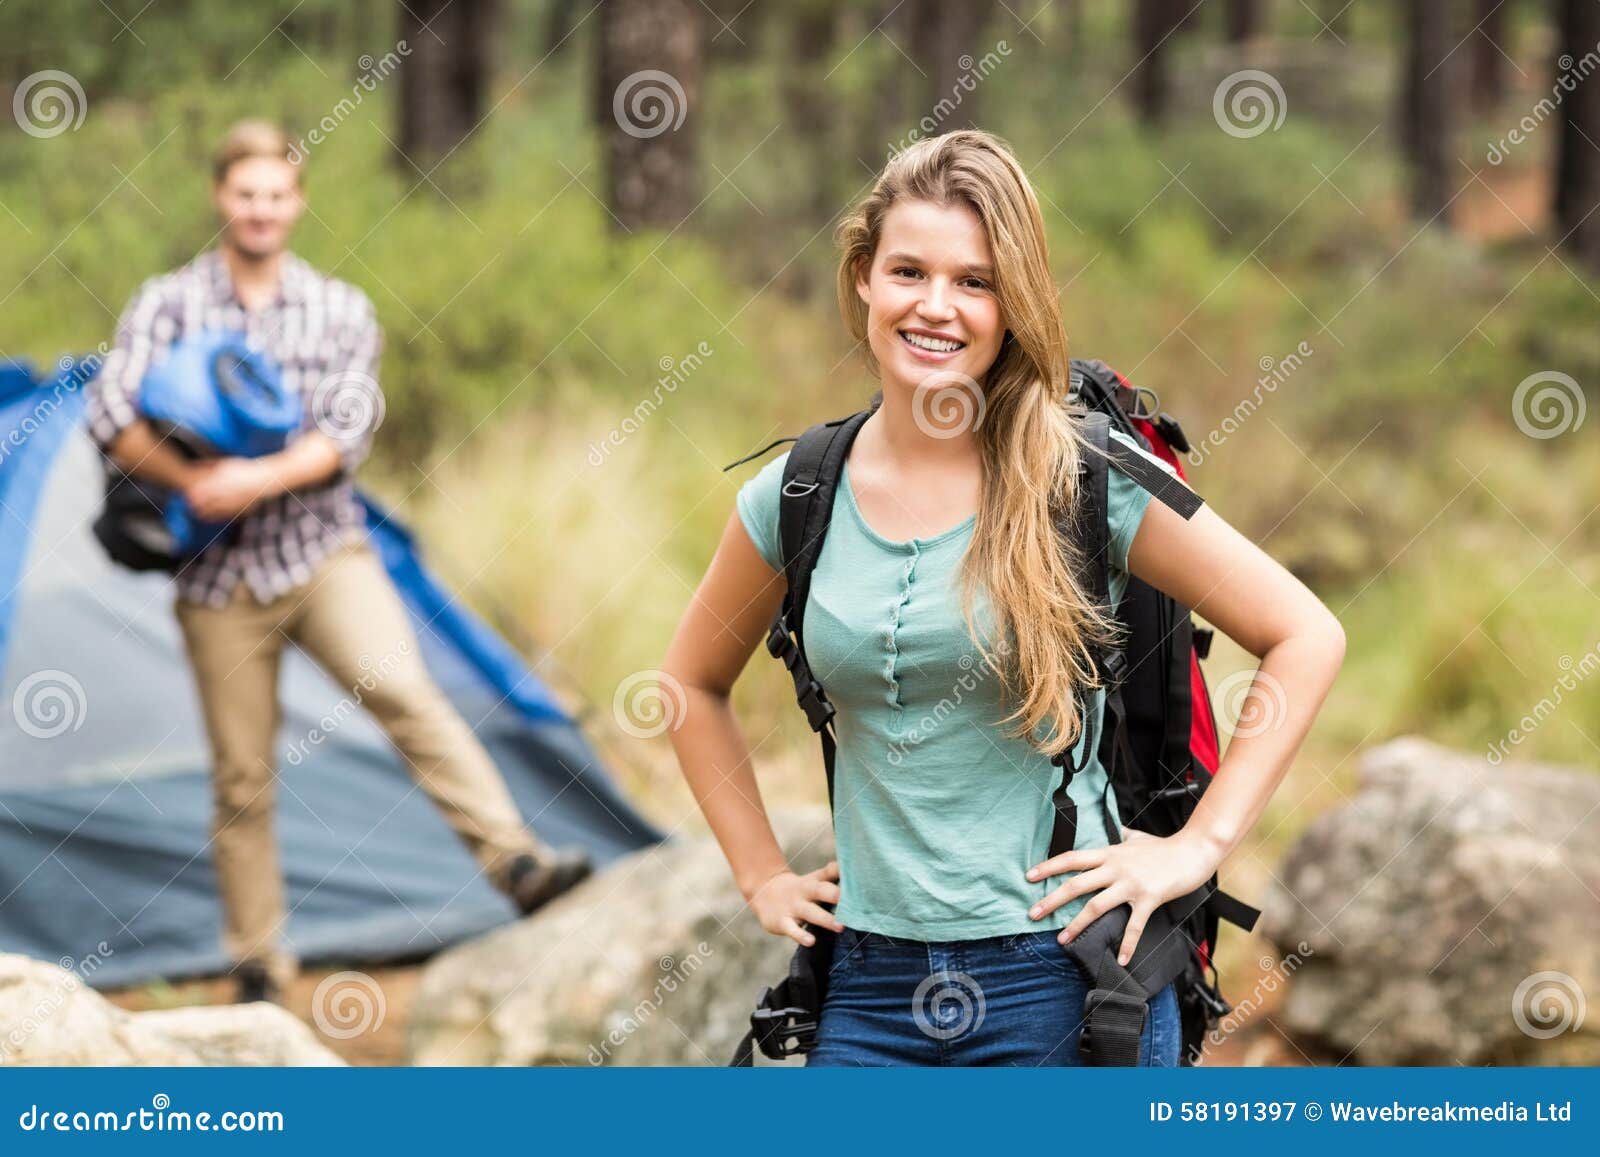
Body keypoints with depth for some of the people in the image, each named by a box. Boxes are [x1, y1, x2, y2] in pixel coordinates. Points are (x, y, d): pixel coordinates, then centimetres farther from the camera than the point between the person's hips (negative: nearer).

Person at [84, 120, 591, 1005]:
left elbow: (346, 431, -9)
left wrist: (260, 480, -23)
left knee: (402, 690, -25)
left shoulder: (342, 312, 4)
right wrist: (195, 484, -22)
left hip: (324, 553, 0)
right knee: (242, 780, 4)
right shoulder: (167, 304, 1)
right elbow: (111, 414, -12)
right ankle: (258, 969, 16)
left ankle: (516, 862, -30)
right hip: (221, 575, 0)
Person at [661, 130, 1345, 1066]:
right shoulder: (796, 498, 4)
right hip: (874, 988, 3)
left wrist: (1200, 845, -6)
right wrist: (762, 874, 14)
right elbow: (697, 682, 22)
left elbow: (1306, 638, -2)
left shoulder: (1082, 480, -5)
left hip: (1063, 971, -3)